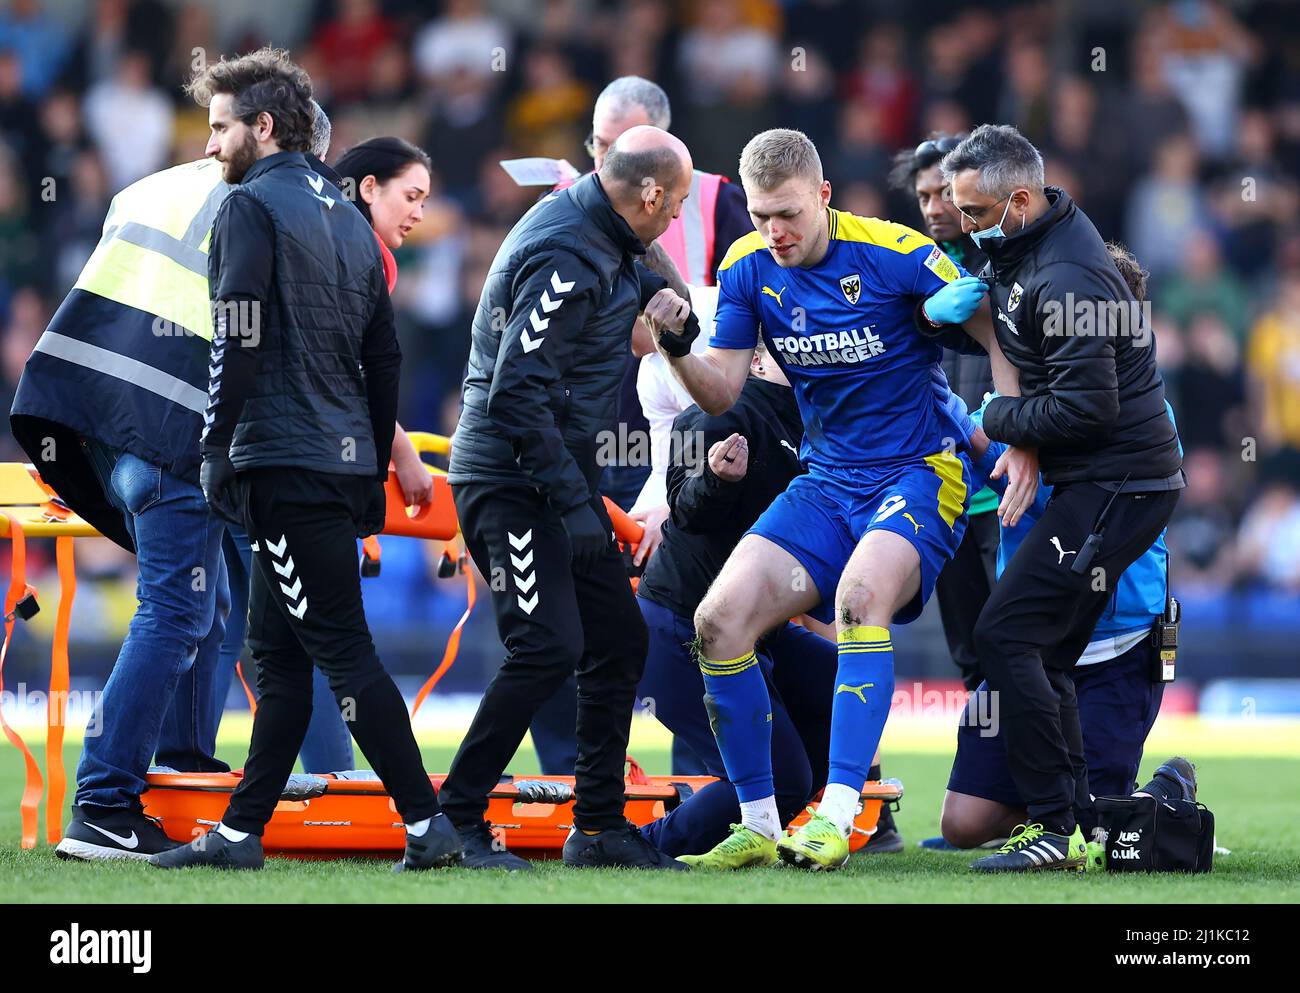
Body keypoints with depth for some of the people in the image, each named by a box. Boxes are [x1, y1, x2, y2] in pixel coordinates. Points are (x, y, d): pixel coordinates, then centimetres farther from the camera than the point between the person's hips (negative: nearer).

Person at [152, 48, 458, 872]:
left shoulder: (254, 207, -7)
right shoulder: (346, 216, 18)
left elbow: (240, 340, -17)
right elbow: (384, 356, 19)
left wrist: (217, 449, -12)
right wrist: (374, 476, 22)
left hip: (285, 463, -9)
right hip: (345, 463, 9)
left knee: (342, 648, -8)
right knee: (277, 650, 12)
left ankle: (428, 826, -11)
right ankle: (241, 832, 15)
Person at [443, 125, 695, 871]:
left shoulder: (606, 241, 9)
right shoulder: (564, 259, -21)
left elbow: (641, 283, 32)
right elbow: (518, 392, -25)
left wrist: (668, 303, 6)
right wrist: (572, 504, -24)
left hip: (563, 475, 10)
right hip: (511, 479, -10)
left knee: (620, 639, 10)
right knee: (550, 646, -18)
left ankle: (600, 824, 18)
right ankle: (452, 822, -12)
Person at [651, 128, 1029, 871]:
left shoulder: (896, 254, -15)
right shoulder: (748, 269, 1)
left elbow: (999, 336, -8)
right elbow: (723, 393, 2)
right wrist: (677, 351, -19)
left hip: (920, 475, -6)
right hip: (827, 482, 6)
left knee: (859, 597, -34)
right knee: (720, 619, -12)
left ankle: (838, 820, -33)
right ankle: (759, 826, -1)